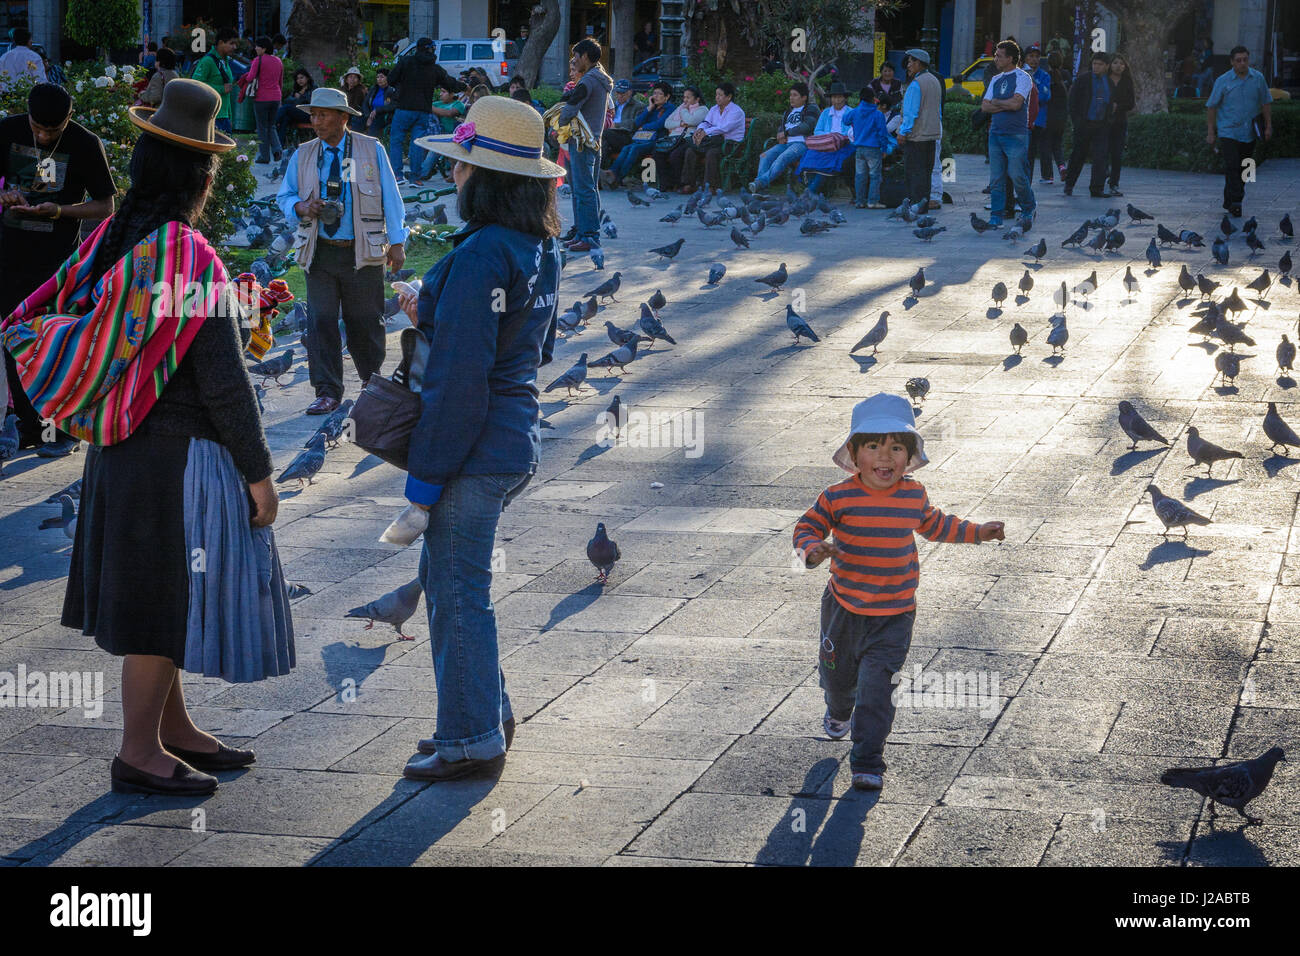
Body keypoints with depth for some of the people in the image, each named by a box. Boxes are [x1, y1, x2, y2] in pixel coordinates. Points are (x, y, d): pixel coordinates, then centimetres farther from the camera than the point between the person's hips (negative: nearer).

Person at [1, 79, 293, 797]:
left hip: (121, 450, 8)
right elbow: (222, 382, -20)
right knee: (170, 596, 2)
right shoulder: (191, 259, -21)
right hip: (182, 455, -8)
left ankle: (173, 727, 31)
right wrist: (257, 471, -12)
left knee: (150, 594, 17)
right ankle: (140, 752, 10)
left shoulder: (111, 241, 2)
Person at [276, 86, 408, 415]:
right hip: (320, 252, 2)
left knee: (365, 321, 6)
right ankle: (327, 392, 4)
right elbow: (284, 196, 14)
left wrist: (396, 242, -1)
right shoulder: (303, 155, 7)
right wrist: (301, 207, -9)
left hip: (362, 253, -2)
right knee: (320, 321, -2)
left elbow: (390, 197, 3)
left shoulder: (372, 150, 1)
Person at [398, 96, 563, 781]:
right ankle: (486, 715, 29)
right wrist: (432, 321, 10)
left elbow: (460, 377, -22)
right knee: (446, 574, 20)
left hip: (476, 448, -10)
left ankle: (472, 742, 10)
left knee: (458, 590, 1)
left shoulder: (479, 256, -21)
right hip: (516, 436, 10)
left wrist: (426, 473, -16)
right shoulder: (537, 247, 9)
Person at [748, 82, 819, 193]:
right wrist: (780, 136, 2)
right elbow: (781, 127, 28)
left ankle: (761, 182, -47)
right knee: (765, 156, -20)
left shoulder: (811, 109, 6)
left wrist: (787, 133, -5)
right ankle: (759, 190, -34)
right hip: (786, 143, 7)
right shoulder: (789, 112, 29)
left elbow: (807, 126, -9)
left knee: (783, 158, -34)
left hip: (801, 143, -7)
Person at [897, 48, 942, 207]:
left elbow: (911, 112, -19)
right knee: (925, 171, 13)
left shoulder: (916, 84, -15)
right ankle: (924, 203, 15)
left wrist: (903, 132, -15)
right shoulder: (935, 81, 14)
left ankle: (917, 204, -7)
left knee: (914, 171, -5)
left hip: (916, 135, -9)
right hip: (932, 134, 9)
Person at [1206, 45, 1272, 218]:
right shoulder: (1223, 81, -4)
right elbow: (1211, 107, 0)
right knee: (1231, 167, -14)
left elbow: (1265, 103, 13)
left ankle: (1229, 202, 19)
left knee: (1243, 169, 8)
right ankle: (1235, 203, -15)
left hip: (1249, 133, 3)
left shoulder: (1258, 78, 4)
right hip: (1228, 131, -3)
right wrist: (1210, 132, -3)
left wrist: (1268, 126, 9)